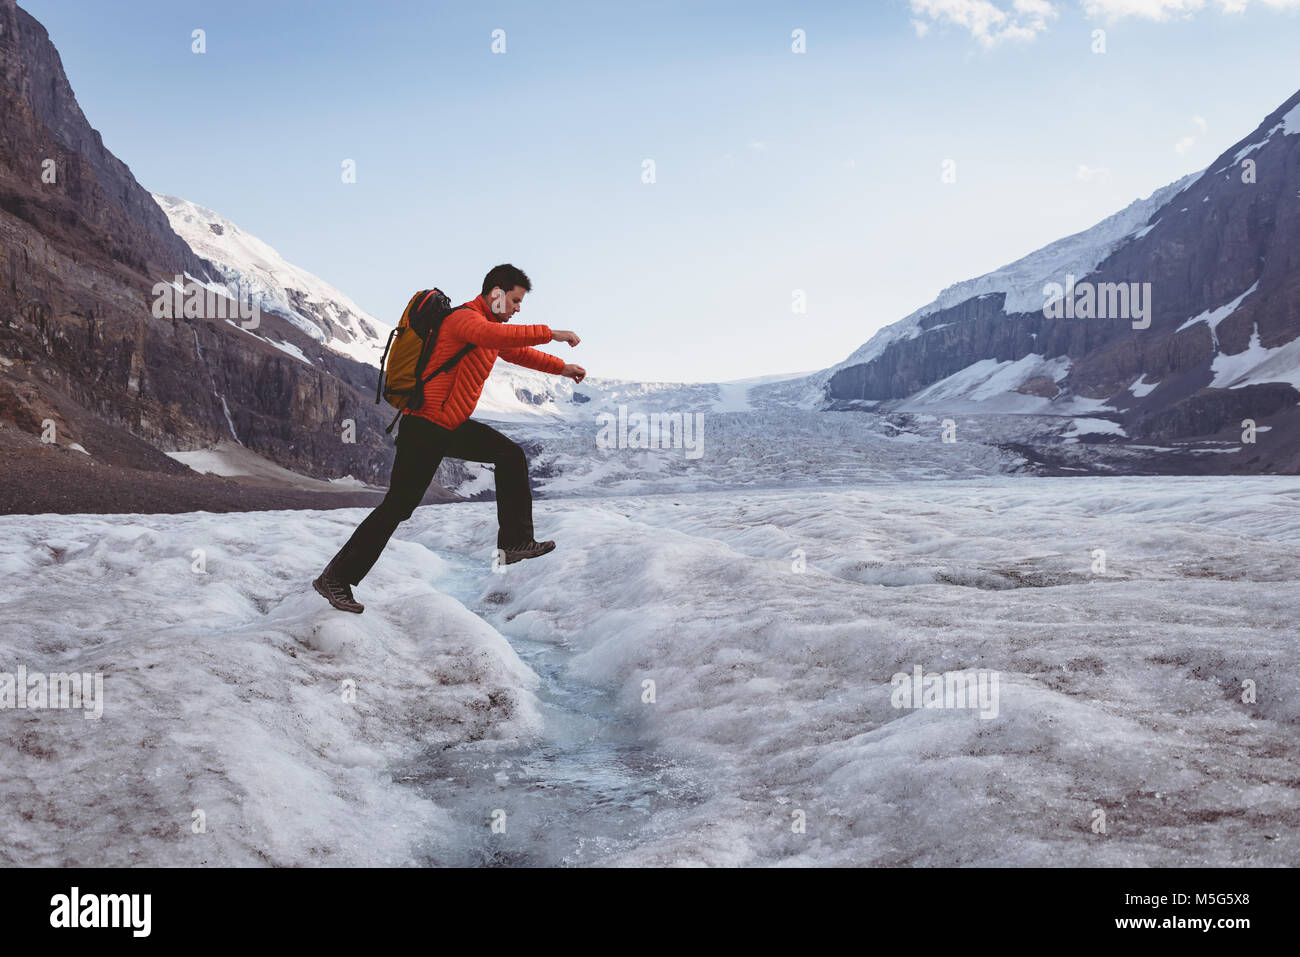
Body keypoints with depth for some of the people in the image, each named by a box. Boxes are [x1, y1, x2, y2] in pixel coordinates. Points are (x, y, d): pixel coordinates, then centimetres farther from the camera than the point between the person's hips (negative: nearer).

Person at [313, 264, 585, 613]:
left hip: (454, 426, 10)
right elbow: (502, 336, -38)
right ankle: (335, 579, -1)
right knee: (398, 506, -8)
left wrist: (562, 367, 30)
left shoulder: (490, 325, 14)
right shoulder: (464, 318, -17)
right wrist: (549, 333, -32)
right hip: (424, 429, -10)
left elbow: (517, 352, 32)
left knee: (512, 456, 9)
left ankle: (515, 542, 12)